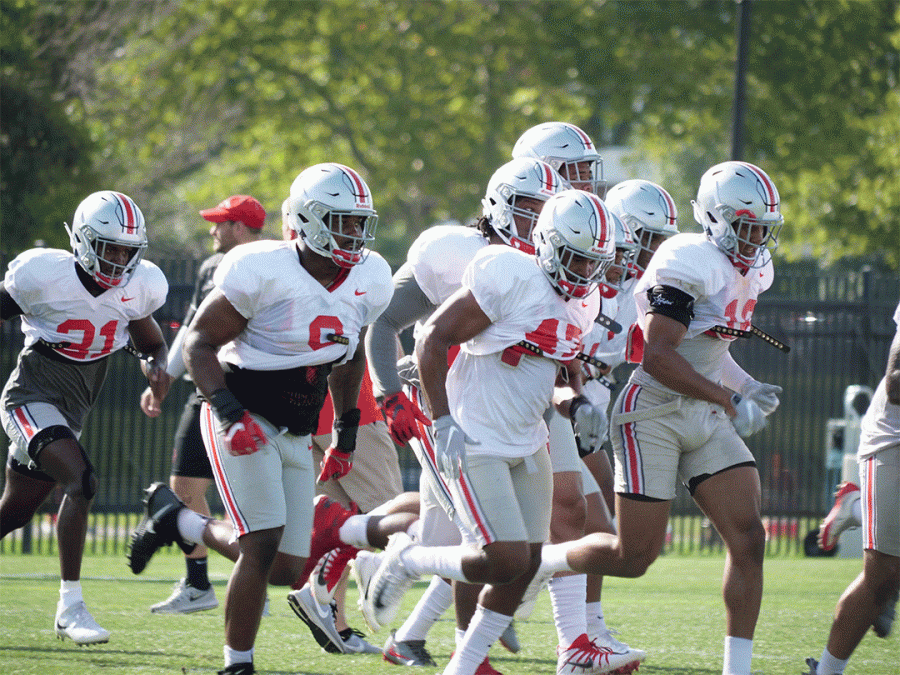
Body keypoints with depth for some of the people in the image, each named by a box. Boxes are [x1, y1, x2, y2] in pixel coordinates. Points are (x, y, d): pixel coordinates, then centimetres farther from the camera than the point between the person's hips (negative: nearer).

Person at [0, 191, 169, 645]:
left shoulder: (140, 287, -4)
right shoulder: (43, 275, -19)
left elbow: (150, 341, 13)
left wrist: (157, 366, -9)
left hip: (70, 414, 7)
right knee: (80, 481, -27)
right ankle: (70, 607, -21)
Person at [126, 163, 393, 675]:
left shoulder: (369, 278, 0)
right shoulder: (262, 270, -19)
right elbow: (200, 343, -12)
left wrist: (347, 435, 16)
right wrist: (227, 411, -25)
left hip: (295, 435, 7)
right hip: (243, 421, -7)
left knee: (288, 570, 4)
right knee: (263, 546, -19)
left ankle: (175, 520, 26)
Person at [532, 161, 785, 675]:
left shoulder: (750, 270, 12)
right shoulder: (692, 262, -18)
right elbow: (657, 356, -23)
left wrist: (748, 389, 9)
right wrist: (730, 401, -17)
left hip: (706, 420, 8)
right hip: (653, 415, -8)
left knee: (749, 539, -5)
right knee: (635, 556, -4)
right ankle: (537, 563, 22)